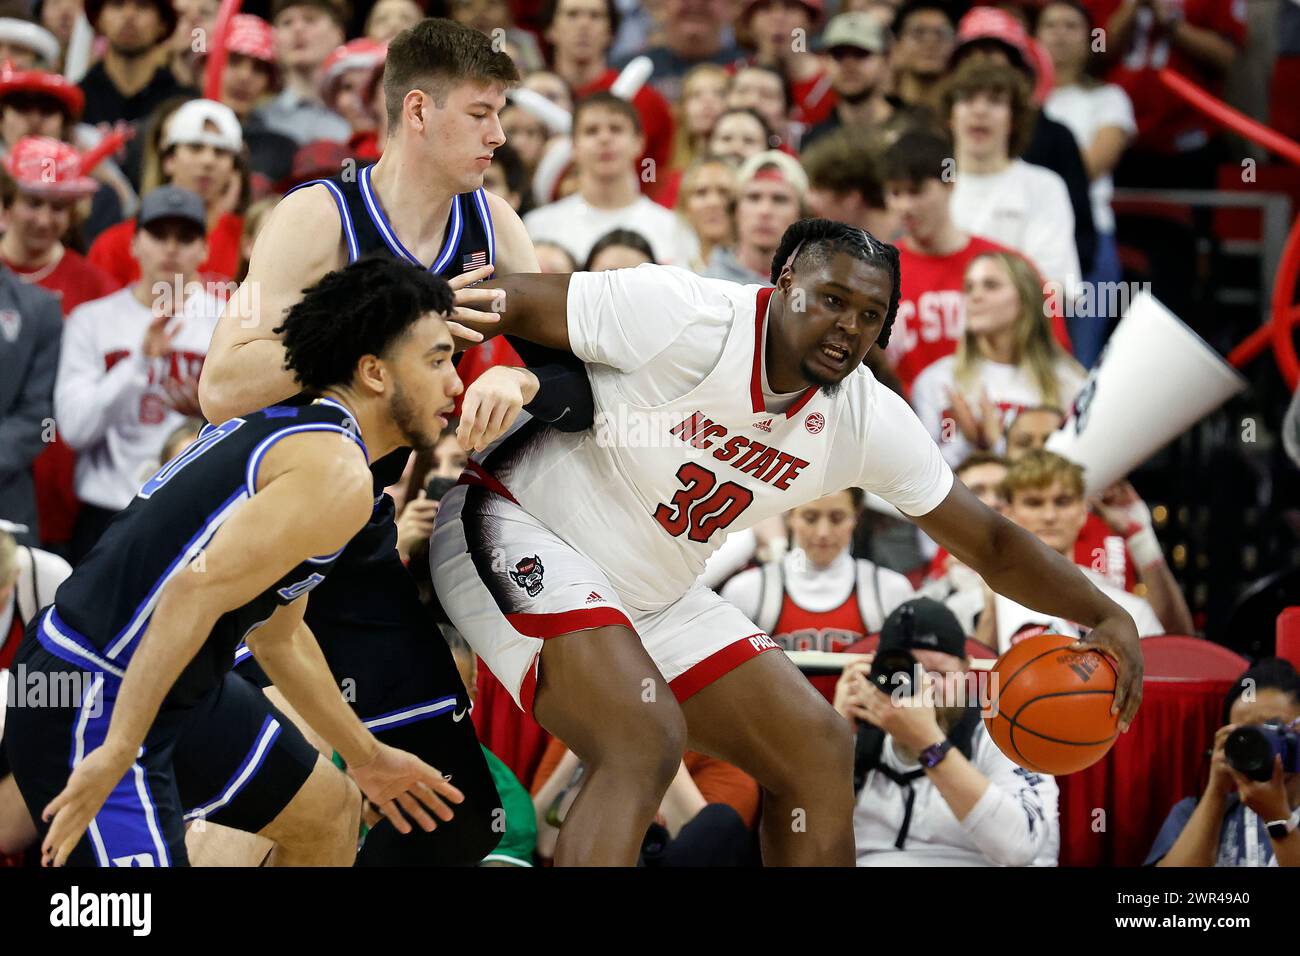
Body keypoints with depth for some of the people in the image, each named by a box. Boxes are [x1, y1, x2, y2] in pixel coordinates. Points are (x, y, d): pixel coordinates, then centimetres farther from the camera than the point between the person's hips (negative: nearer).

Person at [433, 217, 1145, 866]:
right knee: (646, 742, -30)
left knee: (816, 750, 4)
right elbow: (498, 302, -23)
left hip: (647, 597, 8)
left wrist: (1104, 613, -5)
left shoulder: (869, 420, -6)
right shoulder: (685, 317, -25)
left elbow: (987, 543, 4)